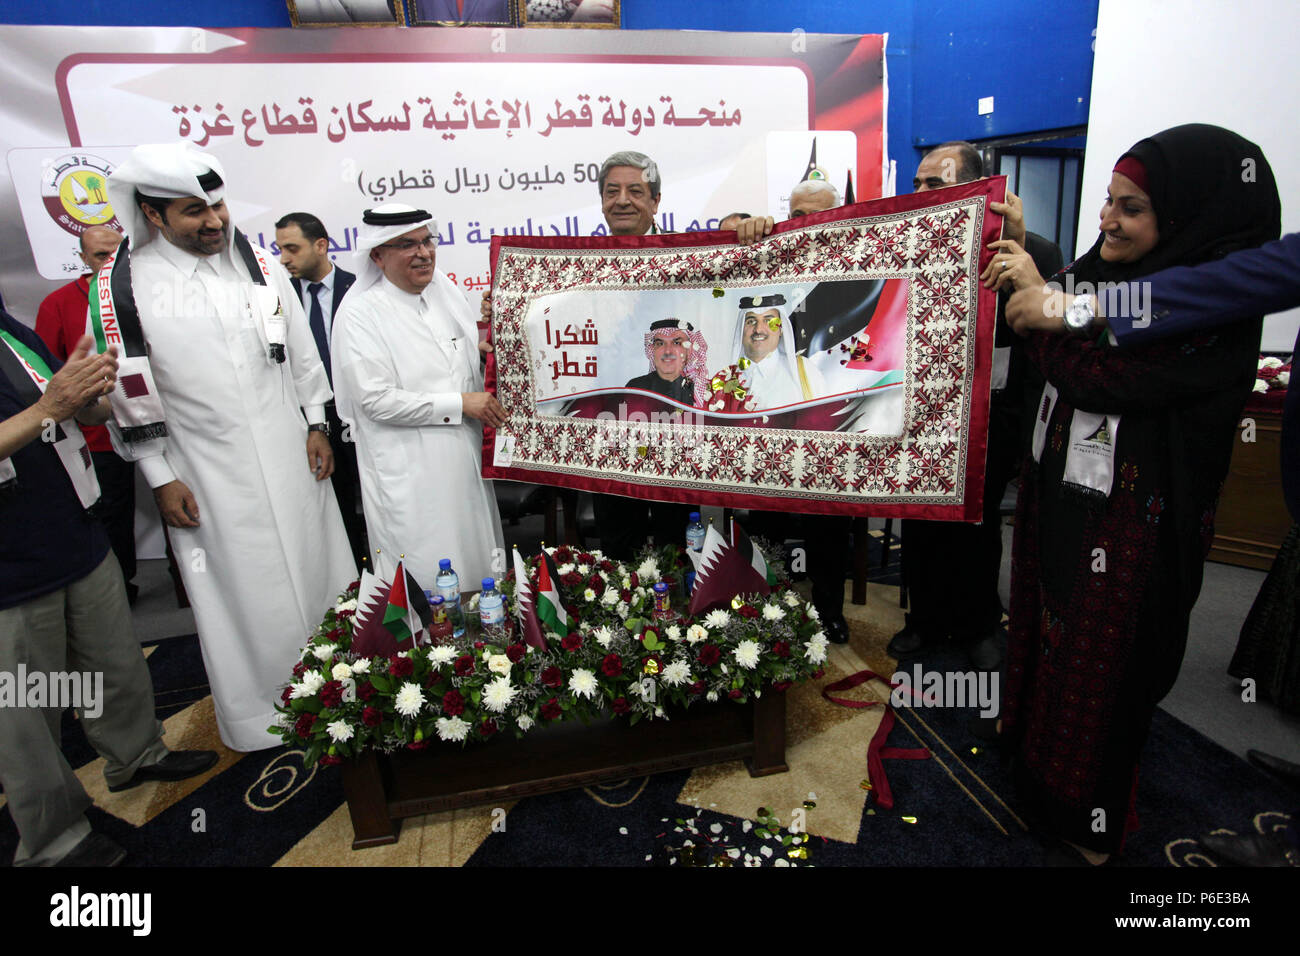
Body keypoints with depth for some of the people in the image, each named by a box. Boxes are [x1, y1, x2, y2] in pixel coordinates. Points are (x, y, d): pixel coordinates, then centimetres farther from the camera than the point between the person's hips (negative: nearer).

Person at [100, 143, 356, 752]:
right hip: (209, 470, -2)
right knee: (238, 590, 9)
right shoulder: (122, 286, -7)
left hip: (290, 452, 3)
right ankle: (257, 711, 31)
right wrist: (160, 479, -4)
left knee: (316, 566, 13)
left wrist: (317, 425, 6)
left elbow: (300, 350, 8)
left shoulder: (259, 263, 2)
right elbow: (130, 392, -4)